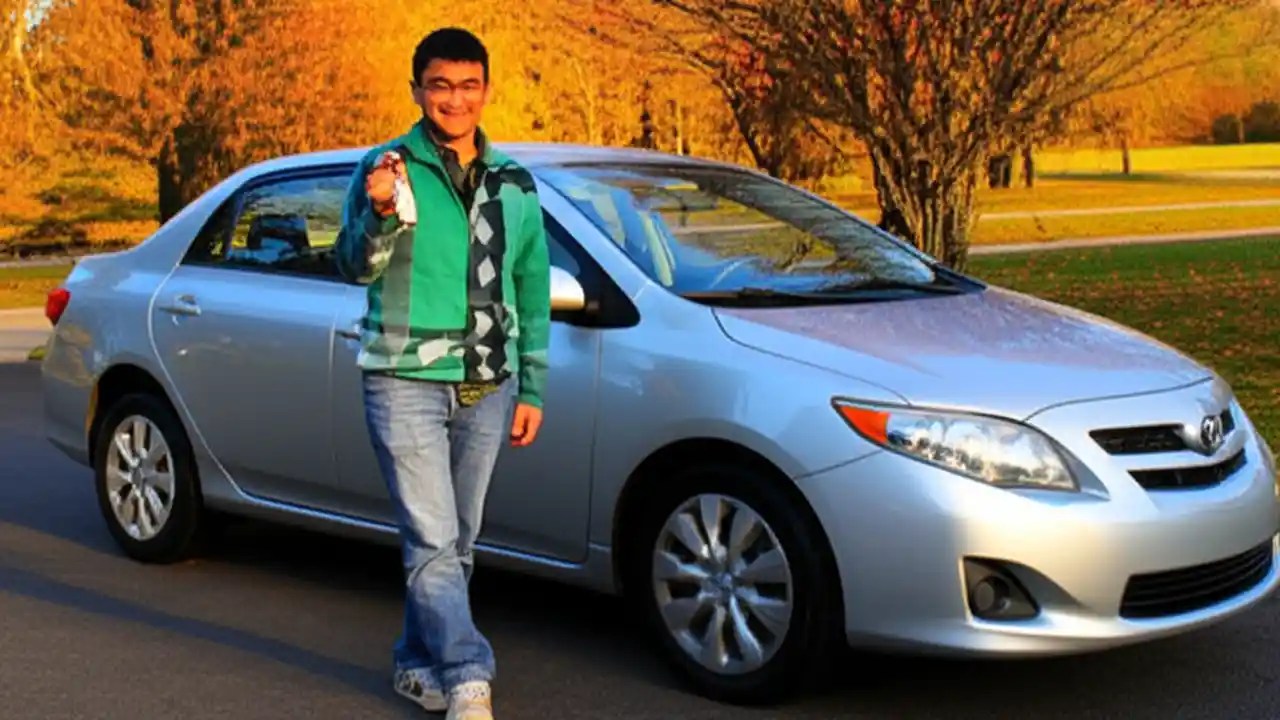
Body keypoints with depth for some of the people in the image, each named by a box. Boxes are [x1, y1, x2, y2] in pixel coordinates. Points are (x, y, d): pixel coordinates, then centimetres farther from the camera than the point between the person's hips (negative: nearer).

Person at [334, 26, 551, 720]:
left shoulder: (515, 183, 10)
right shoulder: (387, 167, -2)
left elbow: (533, 293, 16)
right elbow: (355, 267, -10)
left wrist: (531, 387, 12)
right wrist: (380, 215, -31)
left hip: (487, 388, 5)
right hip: (406, 382, -4)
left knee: (456, 543, 10)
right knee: (433, 541, -10)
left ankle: (419, 664, 24)